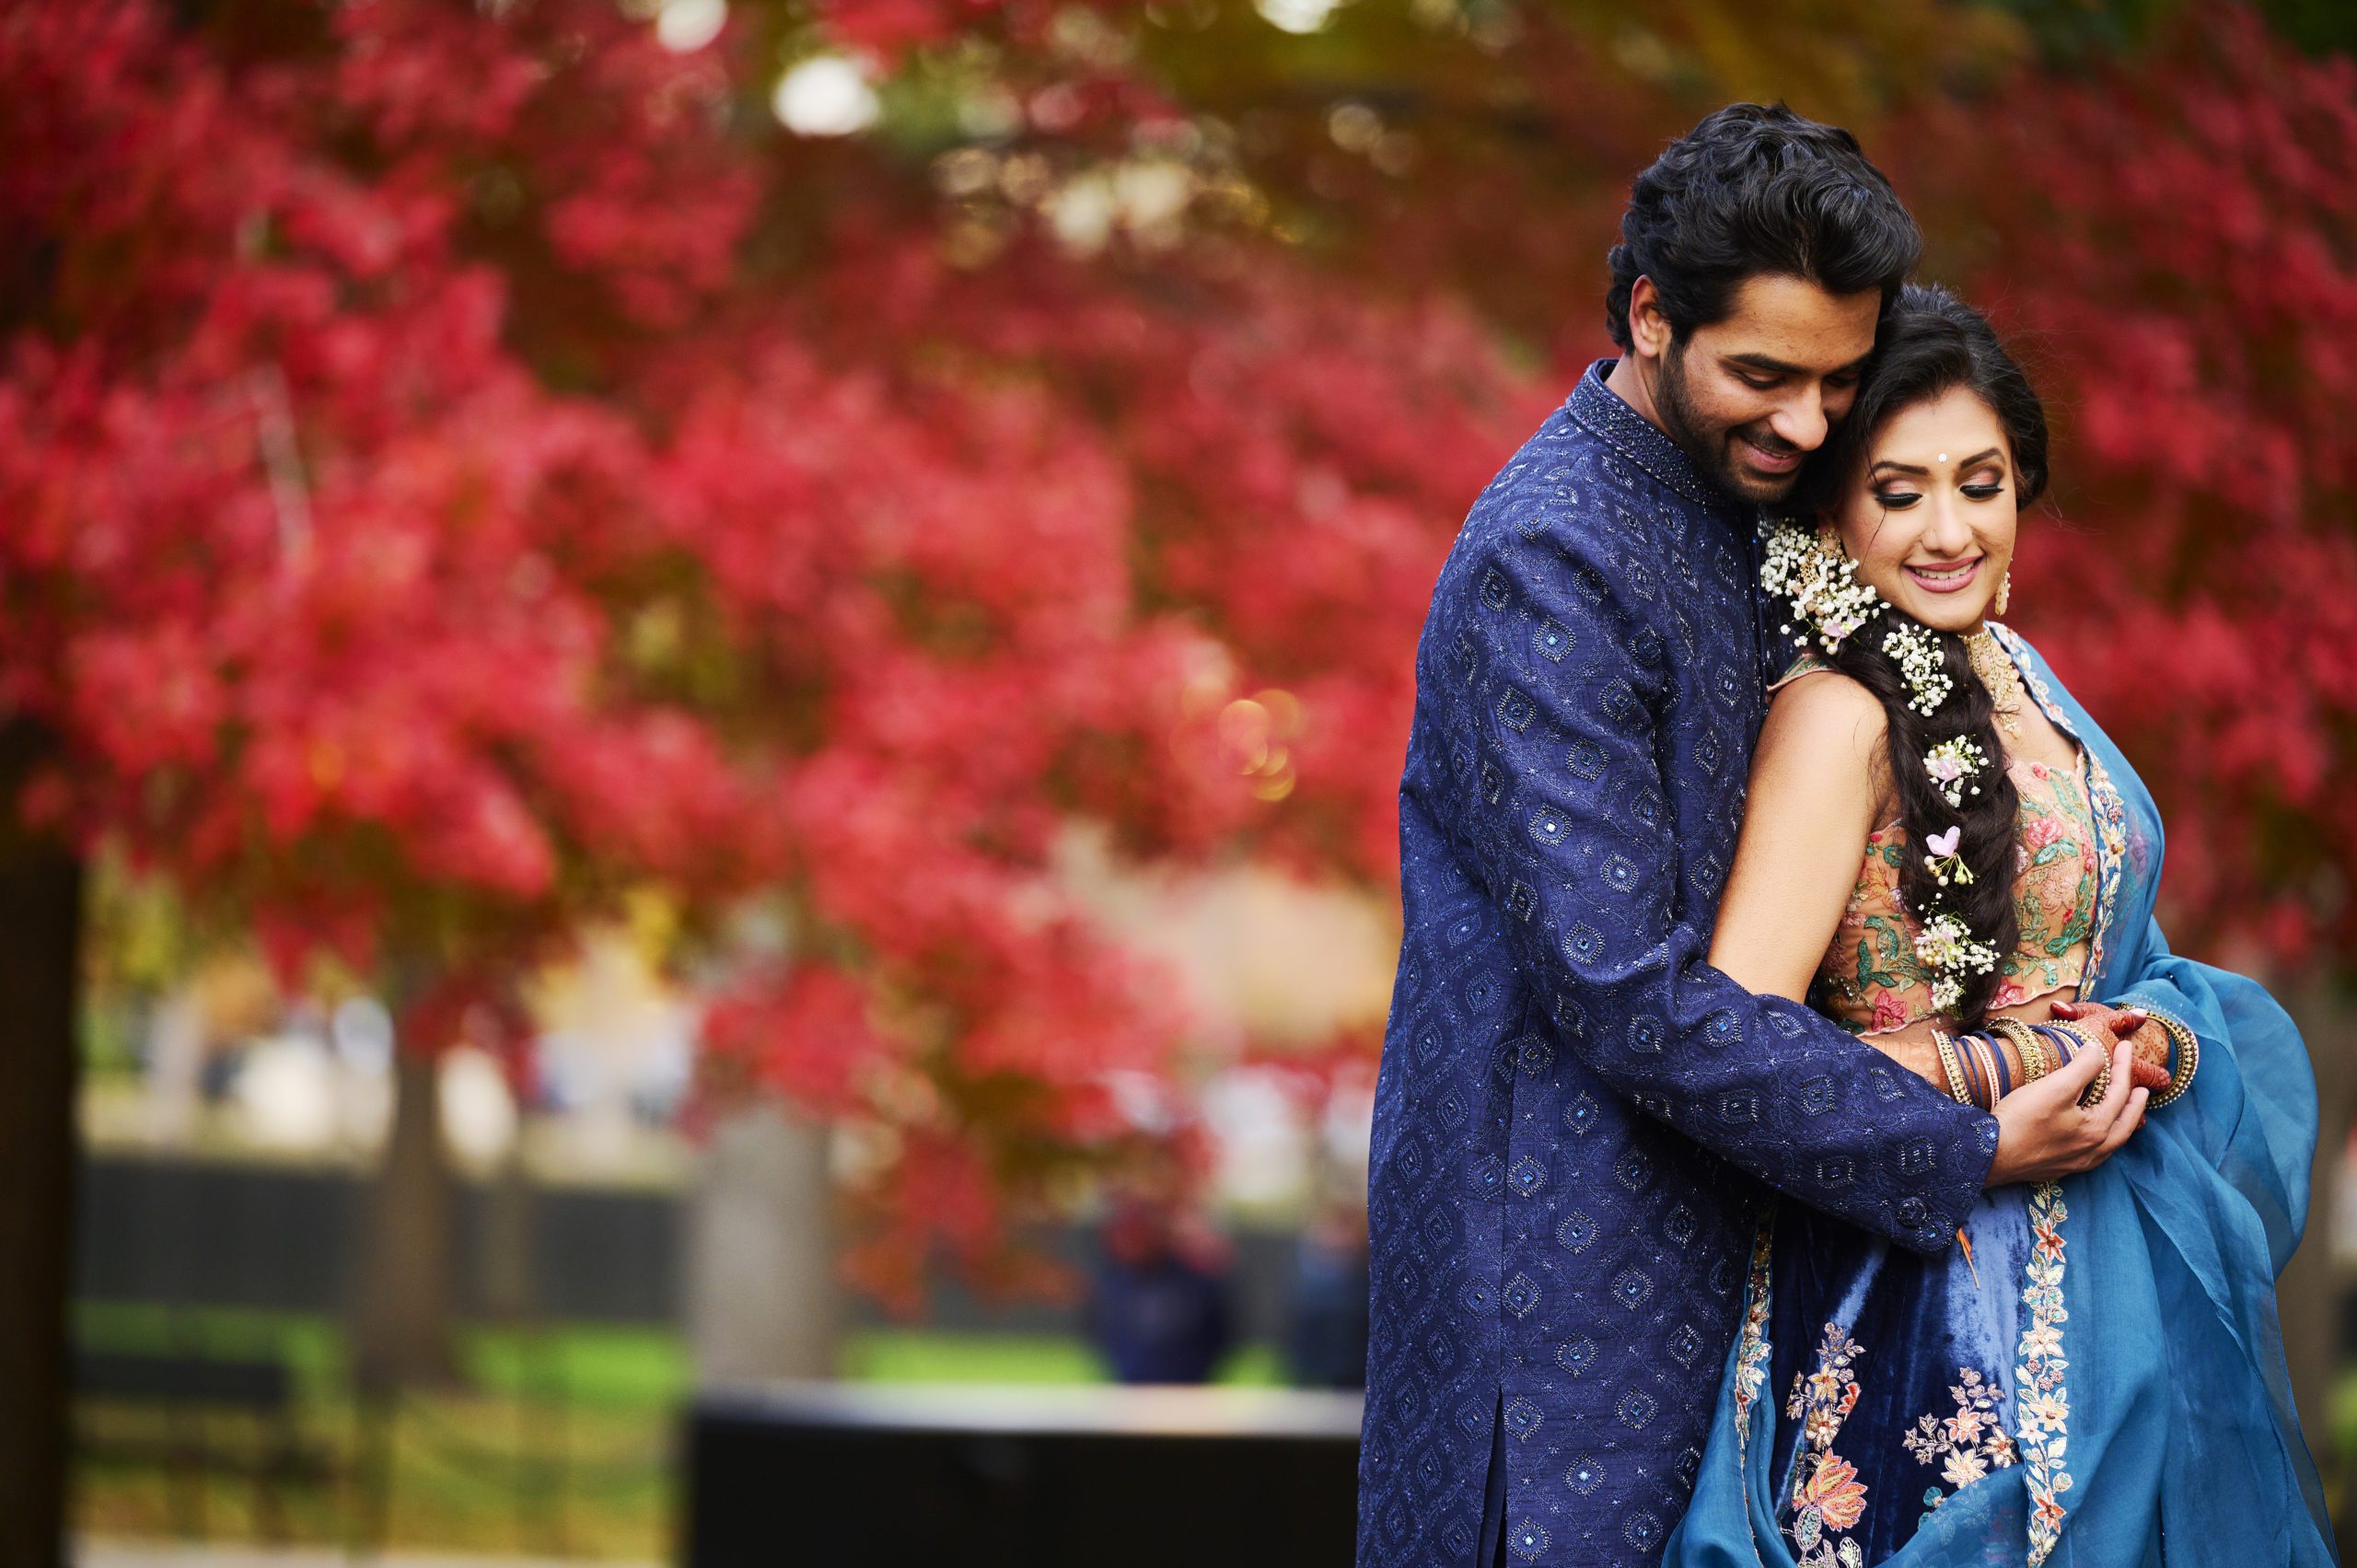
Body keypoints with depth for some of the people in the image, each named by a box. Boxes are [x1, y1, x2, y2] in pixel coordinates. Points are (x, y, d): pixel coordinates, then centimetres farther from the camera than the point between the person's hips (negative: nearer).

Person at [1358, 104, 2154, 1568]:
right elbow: (1623, 989, -24)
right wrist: (1963, 1153, -20)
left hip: (1705, 1219, 9)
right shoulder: (1548, 560, -19)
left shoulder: (1744, 505, 11)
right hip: (1565, 1249, -9)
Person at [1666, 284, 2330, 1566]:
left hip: (2091, 1275, 8)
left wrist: (2160, 1034, -13)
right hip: (1924, 1303, -8)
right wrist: (2020, 1093, -19)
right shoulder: (1839, 715, -18)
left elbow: (2132, 975, 11)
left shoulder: (2007, 669, 8)